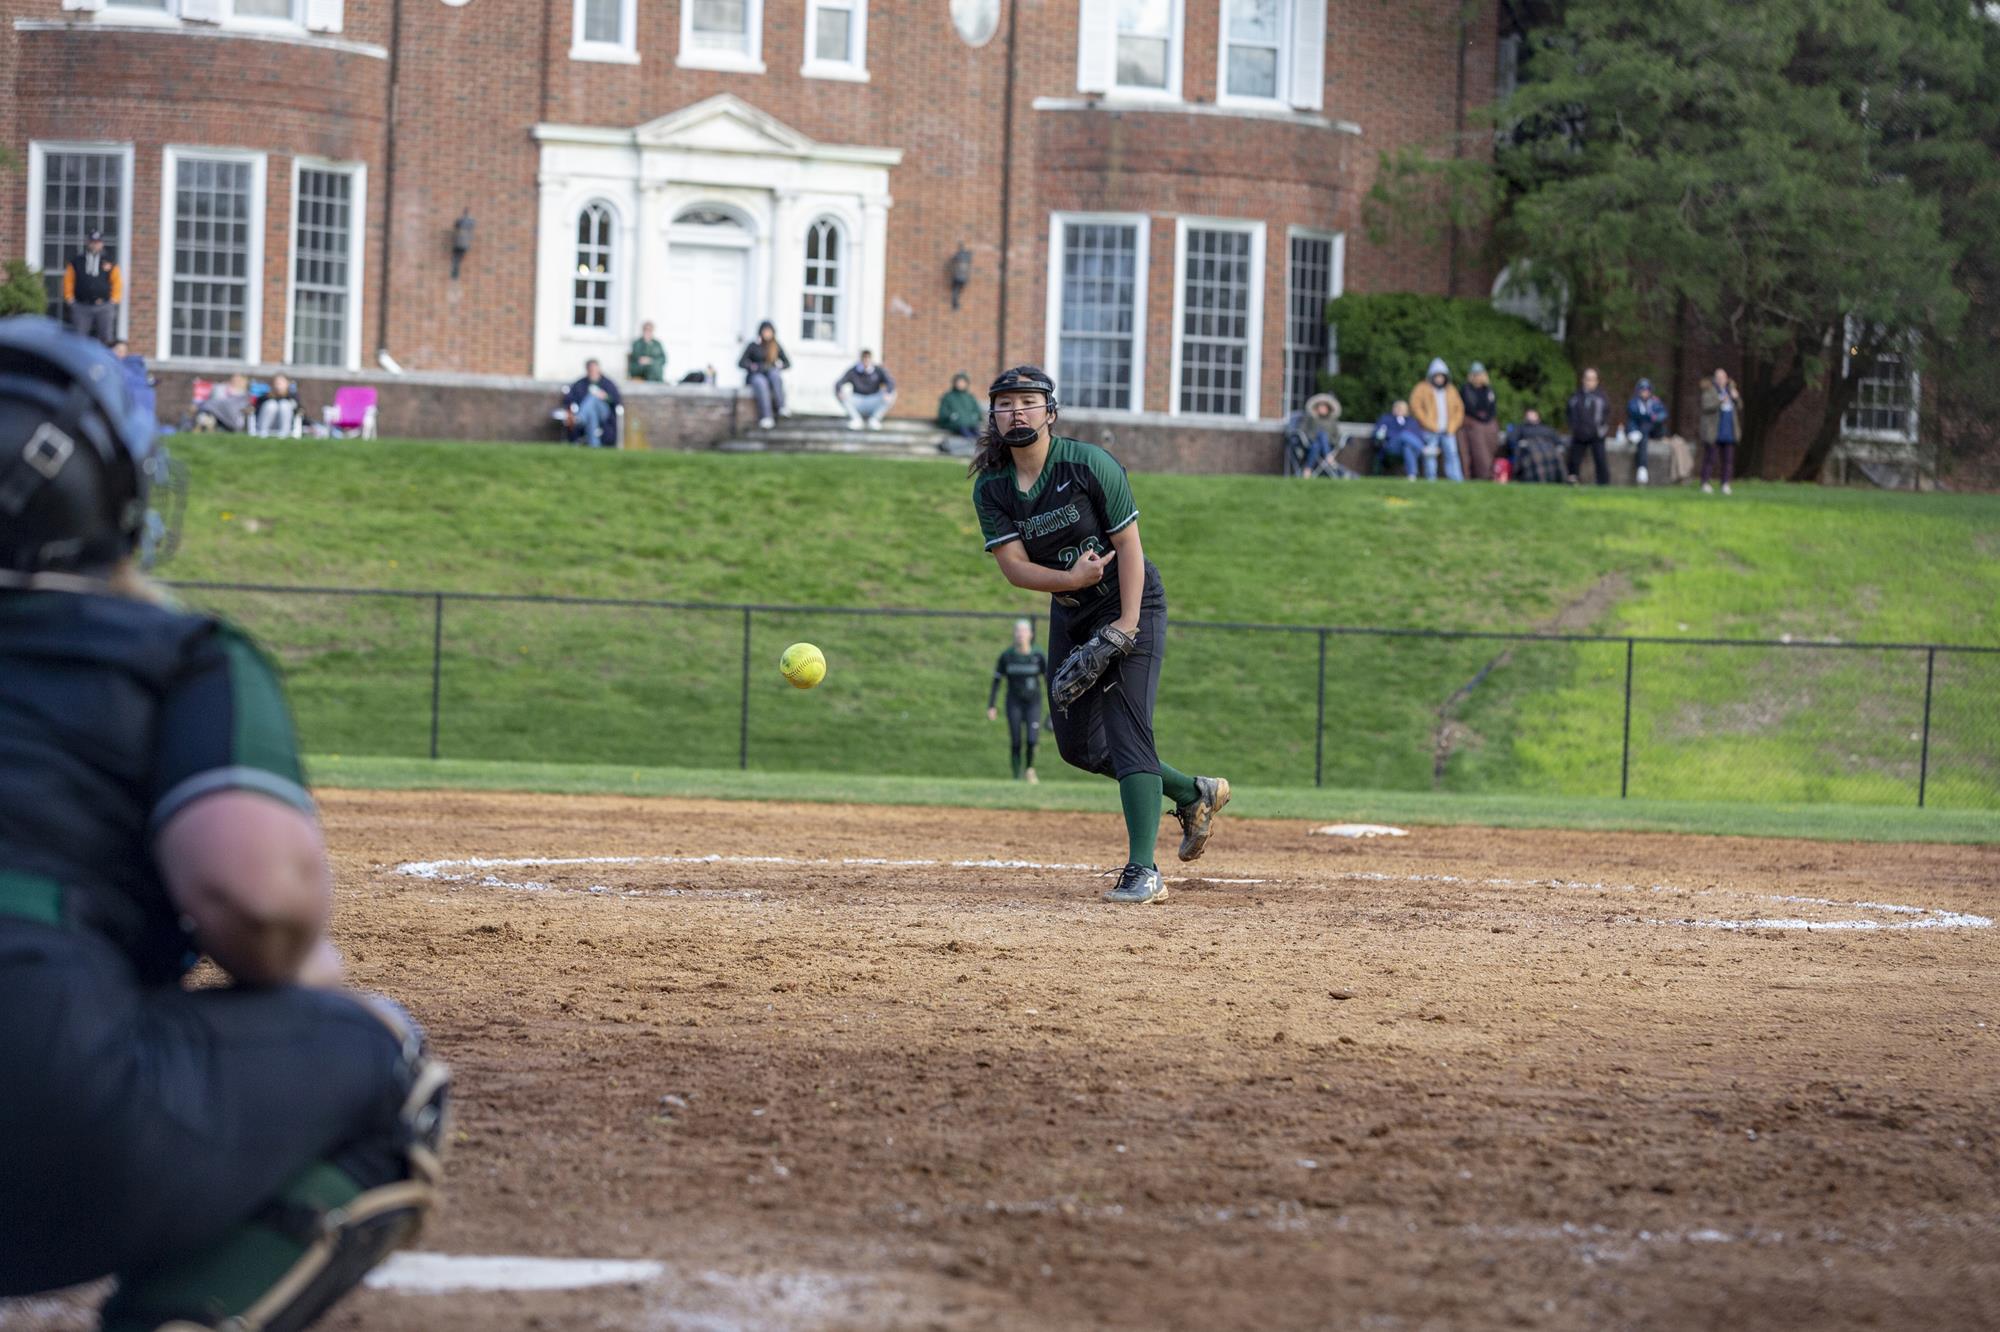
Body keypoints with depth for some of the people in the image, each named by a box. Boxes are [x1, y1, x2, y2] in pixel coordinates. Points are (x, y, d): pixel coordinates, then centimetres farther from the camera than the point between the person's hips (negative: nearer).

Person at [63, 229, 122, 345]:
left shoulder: (109, 261, 8)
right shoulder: (76, 260, 8)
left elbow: (117, 282, 9)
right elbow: (68, 280, 11)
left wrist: (114, 300, 1)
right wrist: (70, 299, 3)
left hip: (104, 306, 0)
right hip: (81, 307, 0)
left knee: (106, 338, -3)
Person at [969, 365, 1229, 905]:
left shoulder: (1090, 465, -18)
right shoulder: (991, 487, -6)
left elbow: (1128, 544, -17)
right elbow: (1013, 565, -12)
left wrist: (1125, 628, -24)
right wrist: (1071, 579, -30)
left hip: (1131, 604, -6)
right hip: (1070, 614, 6)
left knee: (1126, 731, -19)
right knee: (1078, 746, 9)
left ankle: (1143, 871, -23)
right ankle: (1194, 793, 30)